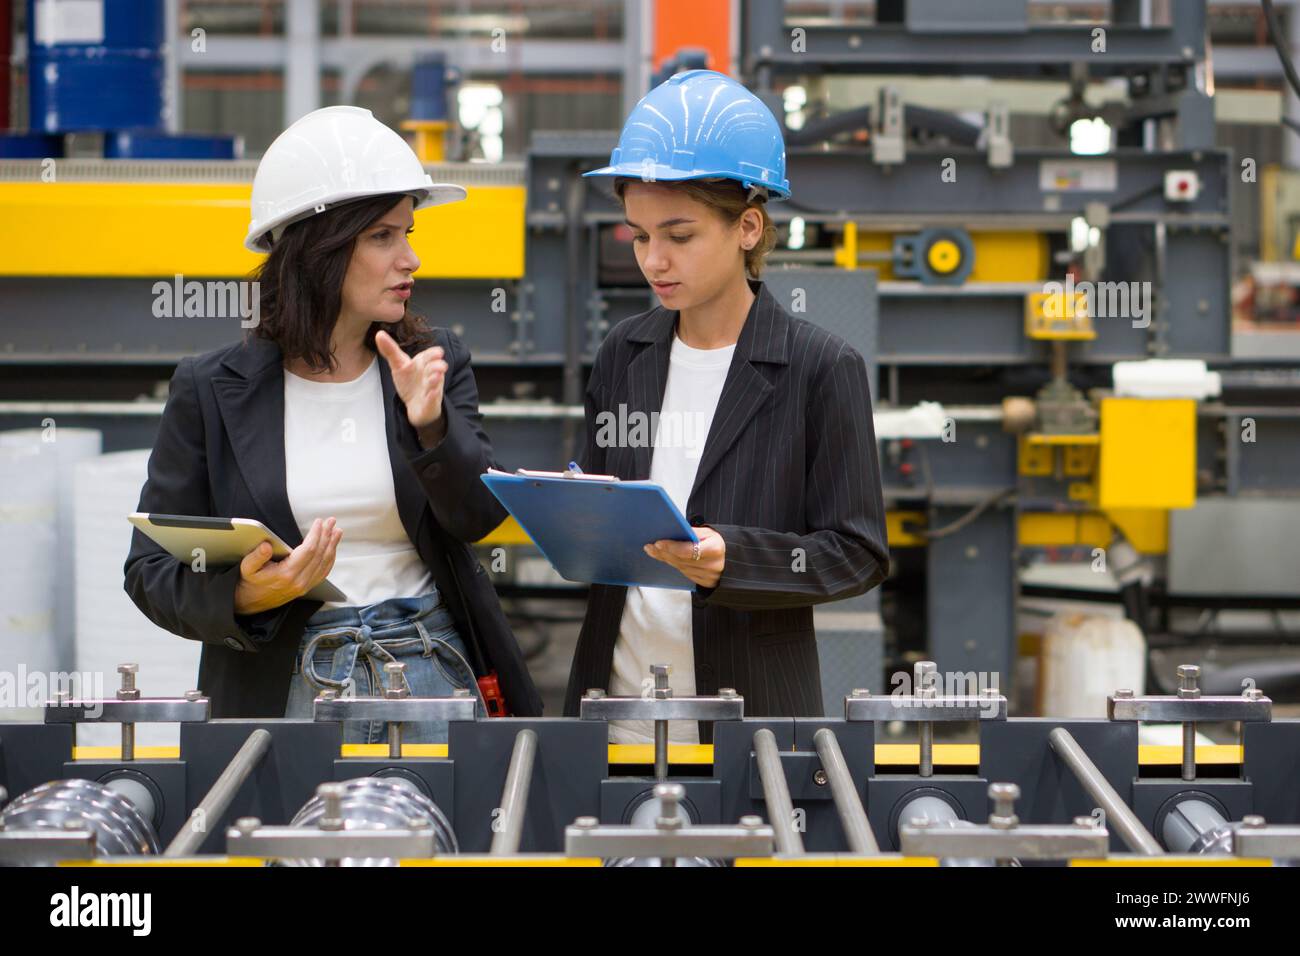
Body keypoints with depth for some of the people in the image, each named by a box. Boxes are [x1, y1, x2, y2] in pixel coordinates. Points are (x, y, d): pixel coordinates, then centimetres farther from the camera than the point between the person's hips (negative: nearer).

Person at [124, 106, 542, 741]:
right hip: (284, 689, -2)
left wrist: (432, 426, -21)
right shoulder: (212, 391, 2)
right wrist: (245, 597, -16)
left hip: (431, 676, 2)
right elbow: (152, 568, 3)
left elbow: (477, 517, -3)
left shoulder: (432, 365, 8)